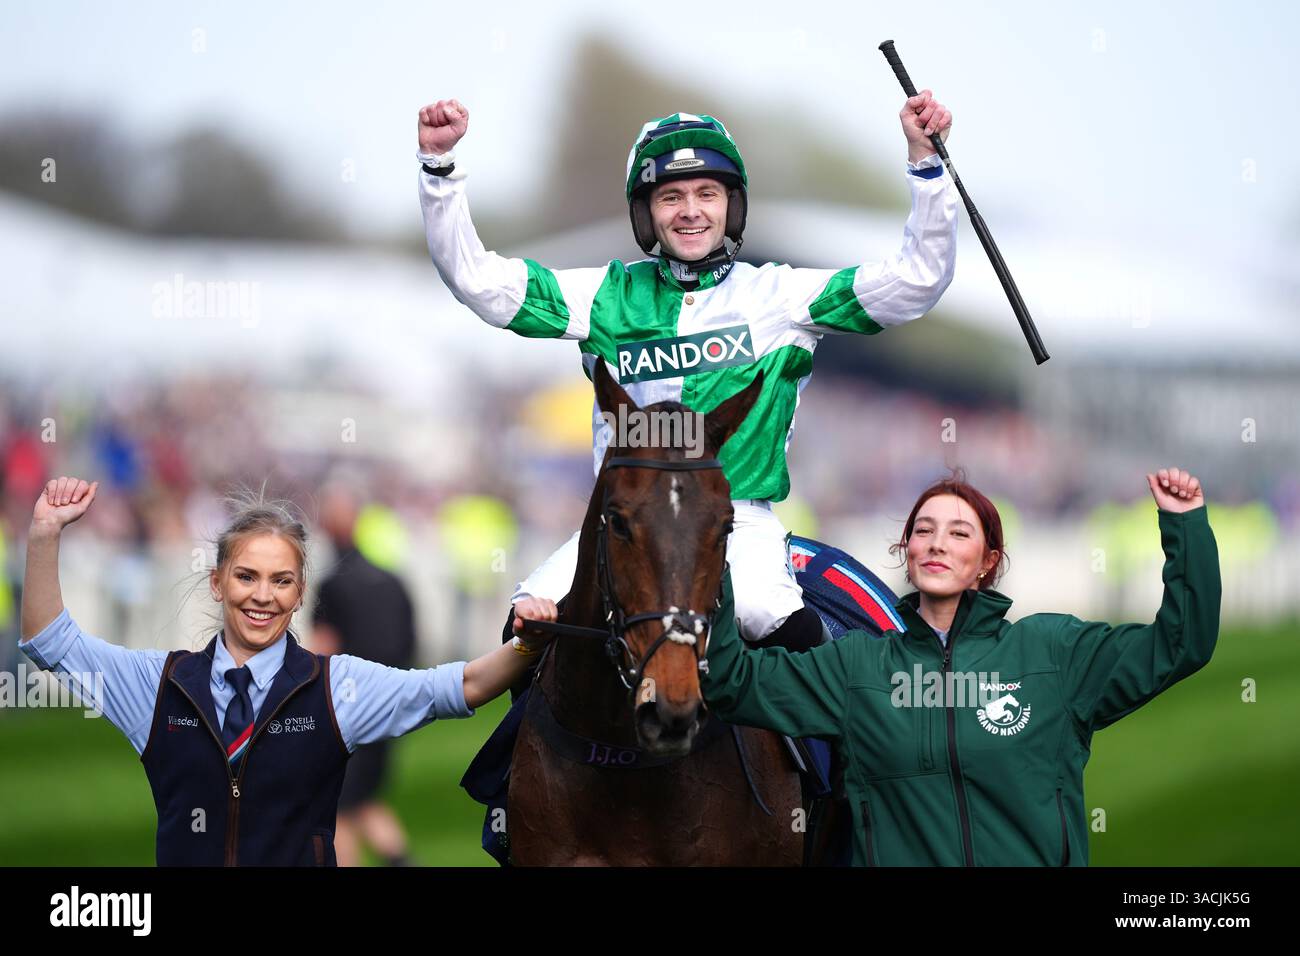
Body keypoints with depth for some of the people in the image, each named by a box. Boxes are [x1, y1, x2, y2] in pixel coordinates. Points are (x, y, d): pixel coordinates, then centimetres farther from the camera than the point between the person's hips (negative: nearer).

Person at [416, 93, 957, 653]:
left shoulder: (778, 293, 8)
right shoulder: (609, 296, 12)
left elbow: (916, 280, 3)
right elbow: (474, 277, 10)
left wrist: (924, 162, -6)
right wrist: (438, 165, 1)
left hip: (742, 520, -2)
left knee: (771, 614, -33)